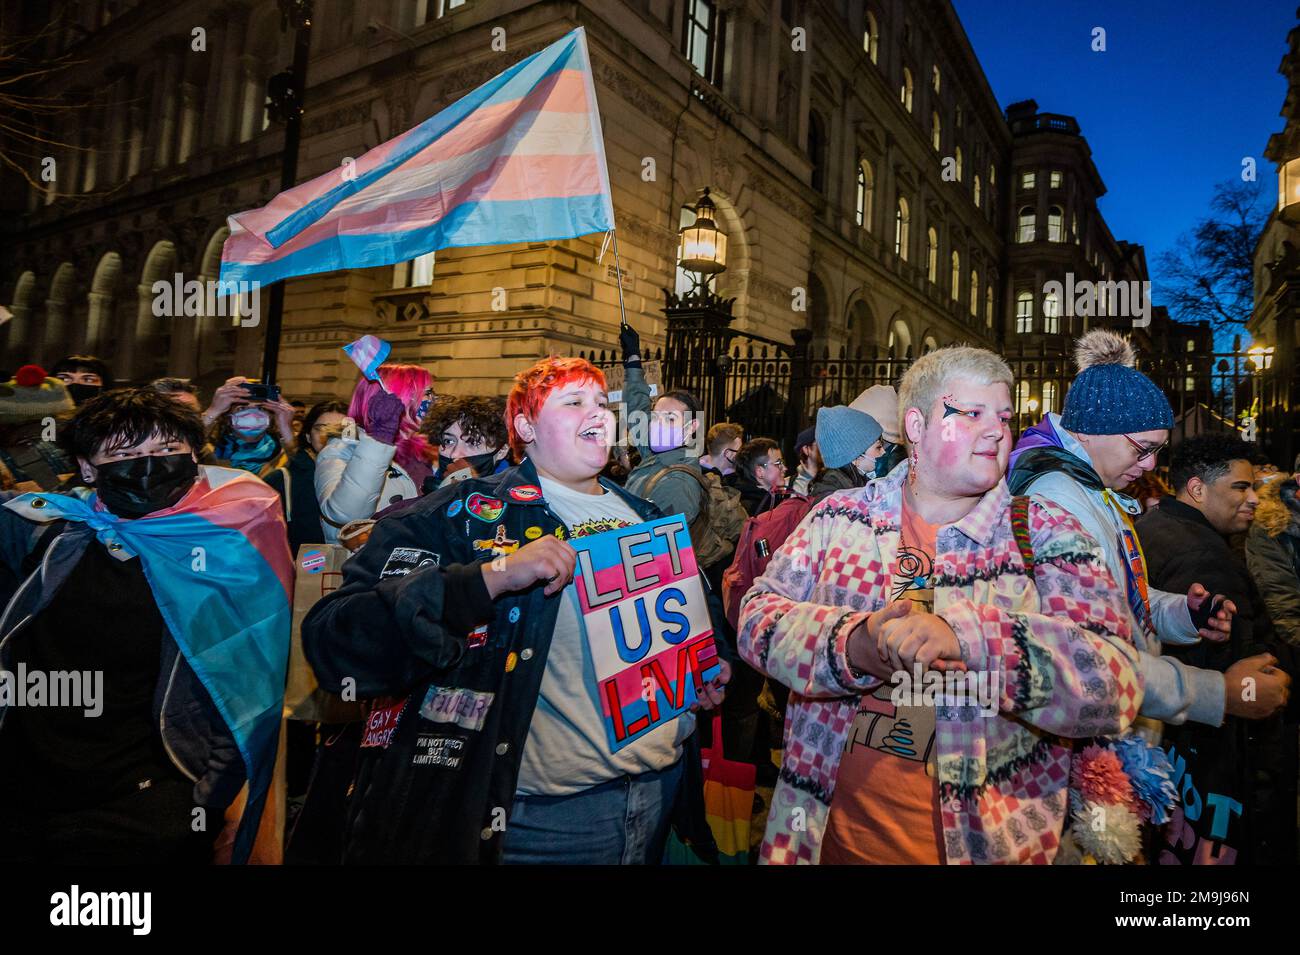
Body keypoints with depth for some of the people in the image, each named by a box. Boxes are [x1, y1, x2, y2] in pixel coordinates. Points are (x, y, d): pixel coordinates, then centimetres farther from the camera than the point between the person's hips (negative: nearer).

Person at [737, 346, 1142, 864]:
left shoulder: (1046, 534, -6)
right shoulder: (841, 516, -1)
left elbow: (1113, 683, -17)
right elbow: (758, 617, -6)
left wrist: (966, 639, -33)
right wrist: (853, 645, -26)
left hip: (979, 840, -1)